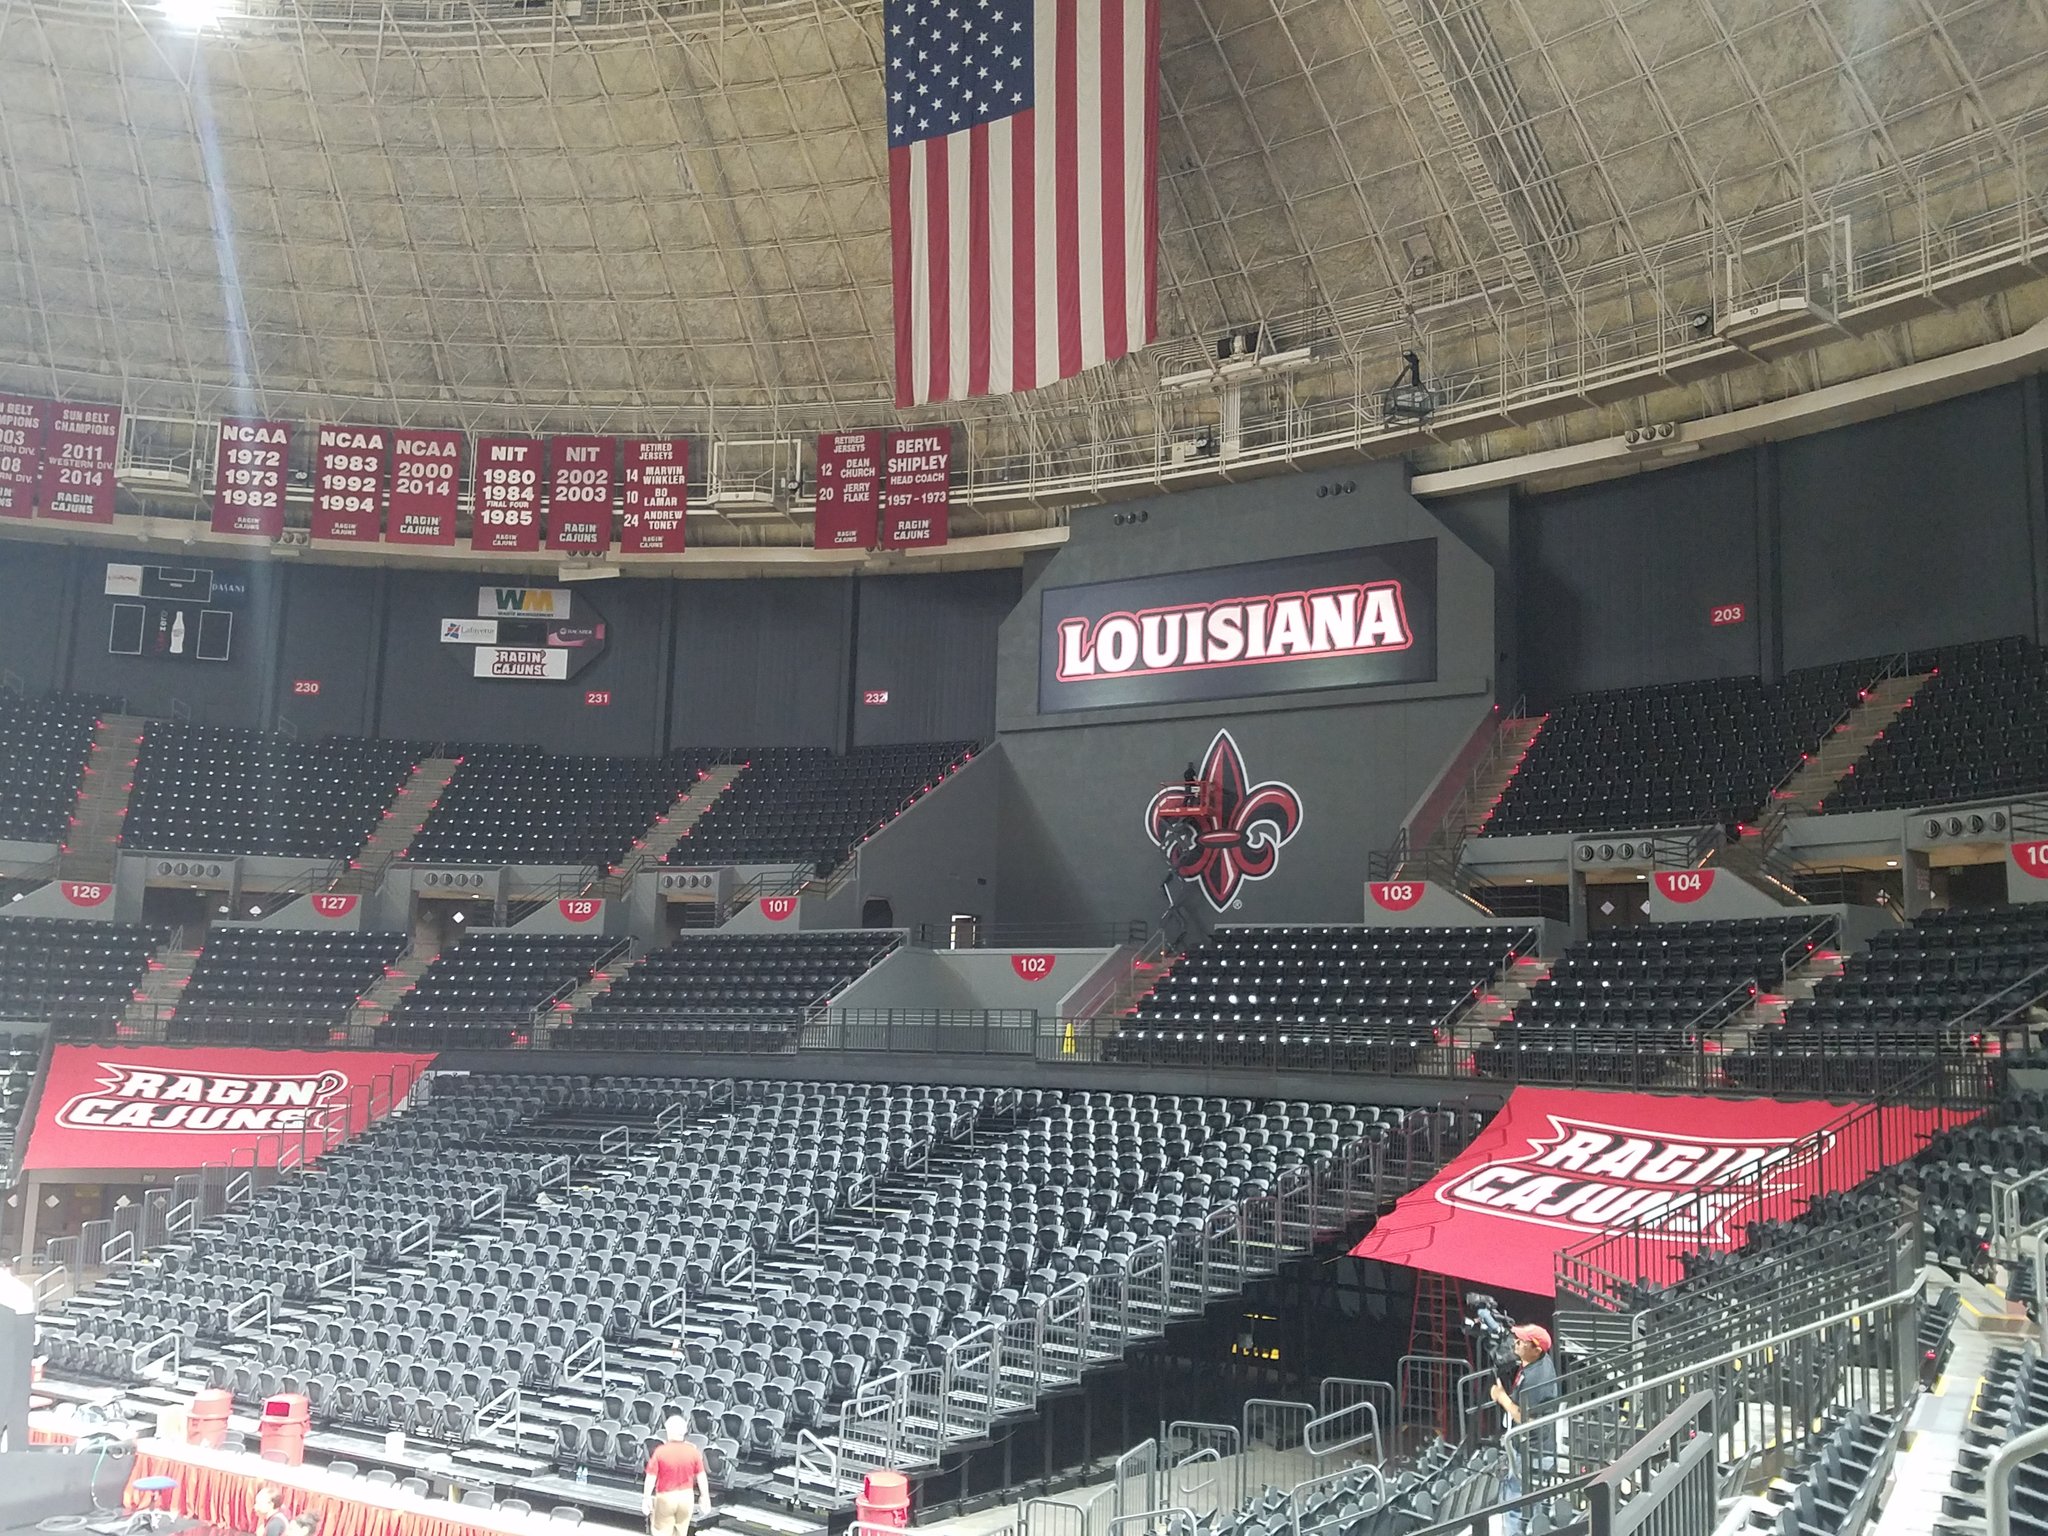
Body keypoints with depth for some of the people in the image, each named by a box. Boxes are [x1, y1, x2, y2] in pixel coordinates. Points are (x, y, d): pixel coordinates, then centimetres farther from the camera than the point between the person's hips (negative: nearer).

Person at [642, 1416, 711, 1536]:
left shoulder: (660, 1451, -15)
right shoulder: (693, 1451, -8)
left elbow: (651, 1477, -11)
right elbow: (701, 1477, -3)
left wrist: (646, 1498, -1)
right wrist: (705, 1498, 8)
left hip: (665, 1497, -2)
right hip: (686, 1497, 3)